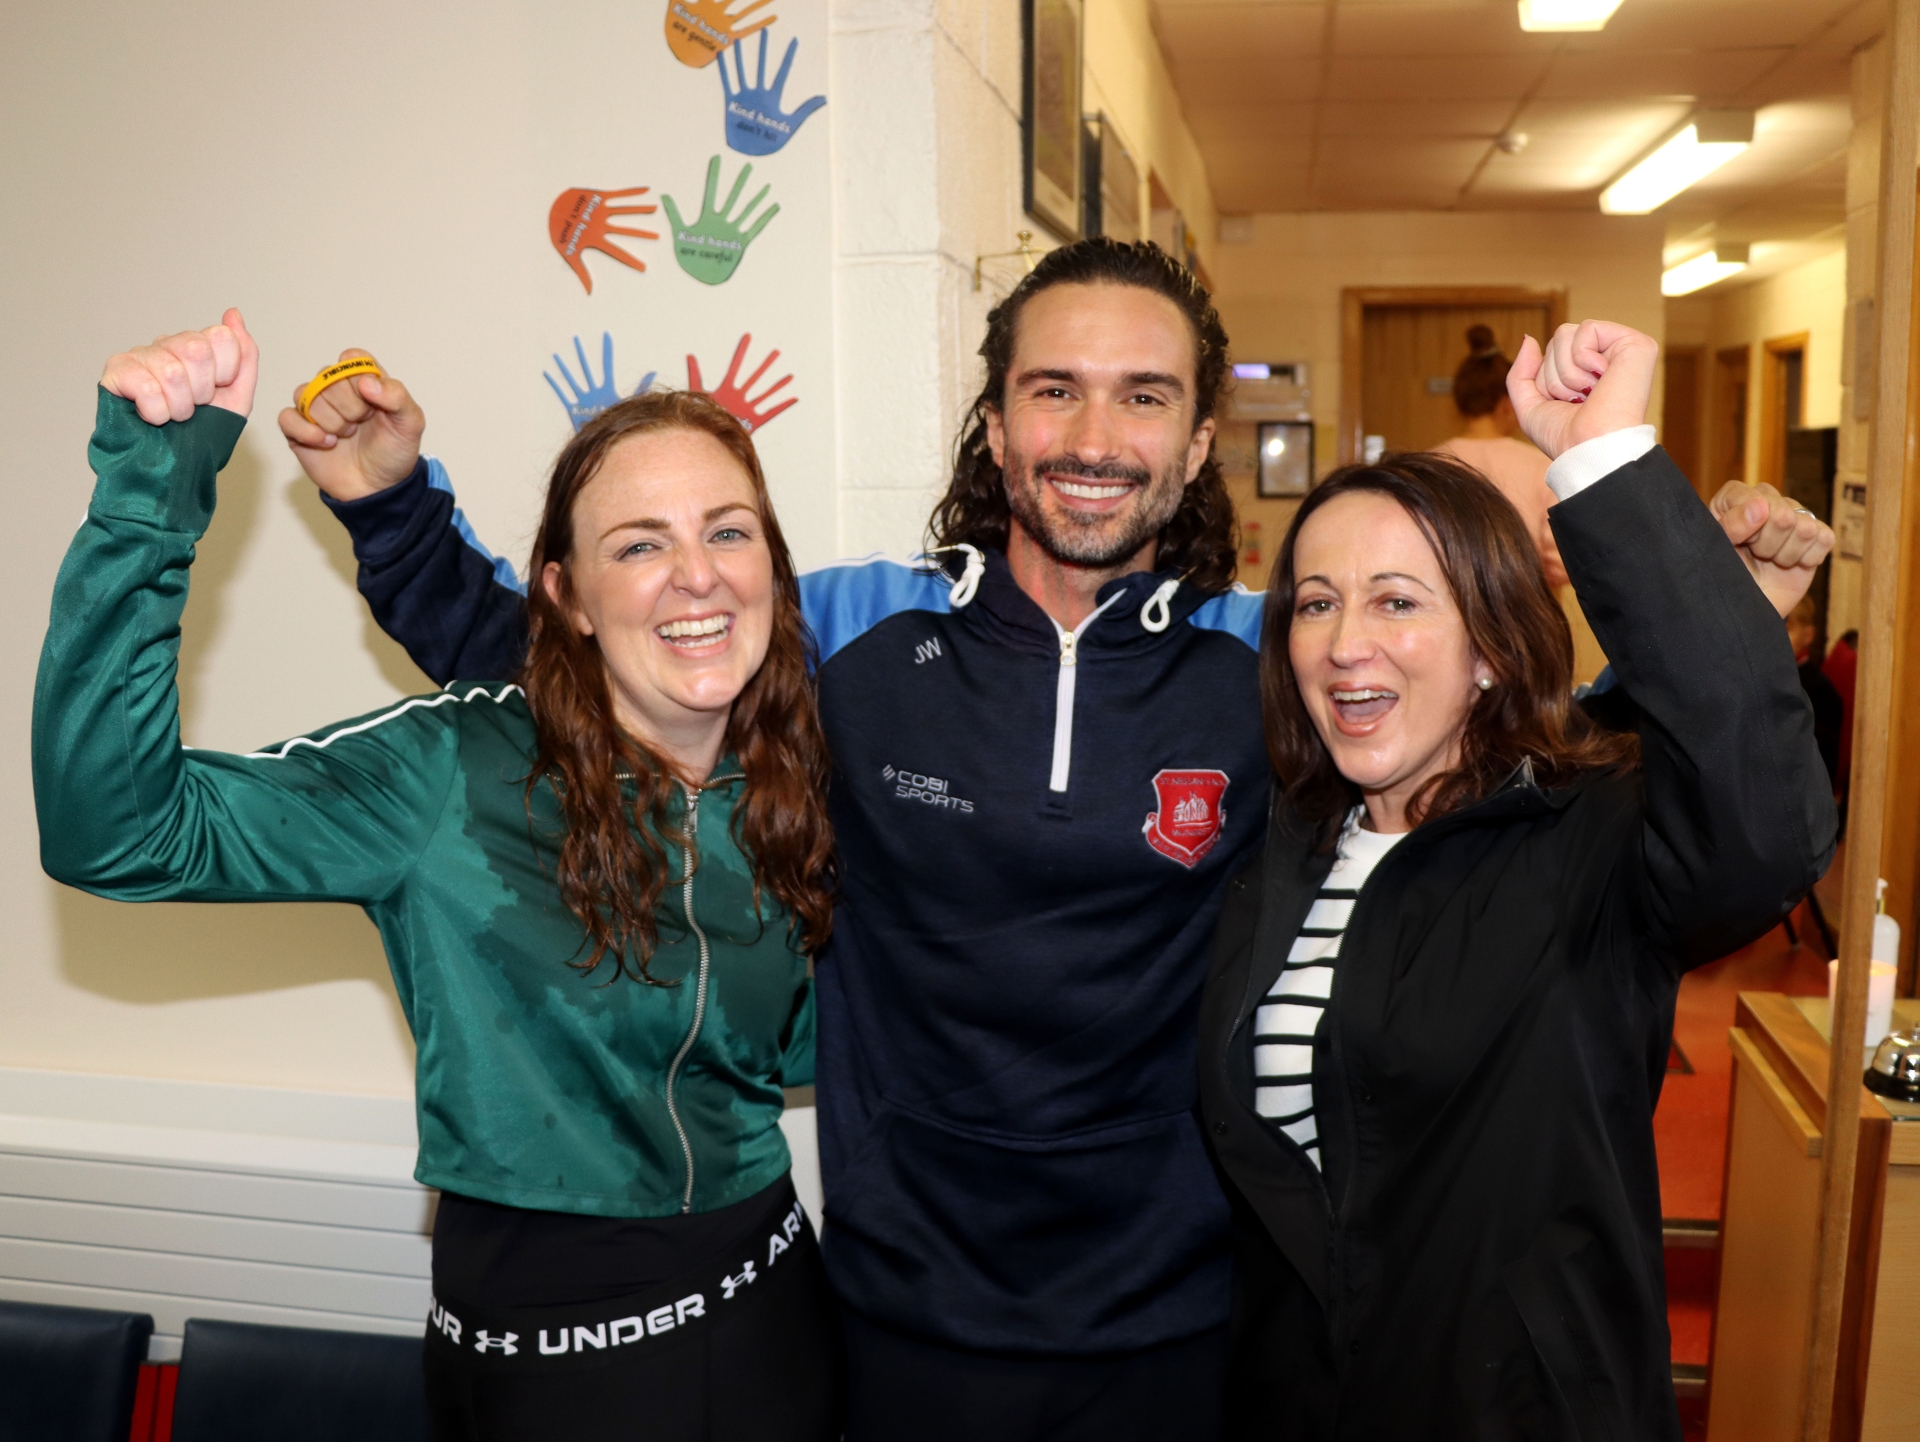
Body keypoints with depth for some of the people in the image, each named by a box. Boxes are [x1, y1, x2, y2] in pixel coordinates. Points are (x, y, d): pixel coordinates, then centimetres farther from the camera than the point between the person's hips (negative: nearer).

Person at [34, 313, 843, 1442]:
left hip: (767, 1302, 4)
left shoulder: (790, 790, -4)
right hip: (540, 1327, -4)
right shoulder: (454, 768, -18)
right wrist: (155, 489, -32)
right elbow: (115, 825, -28)